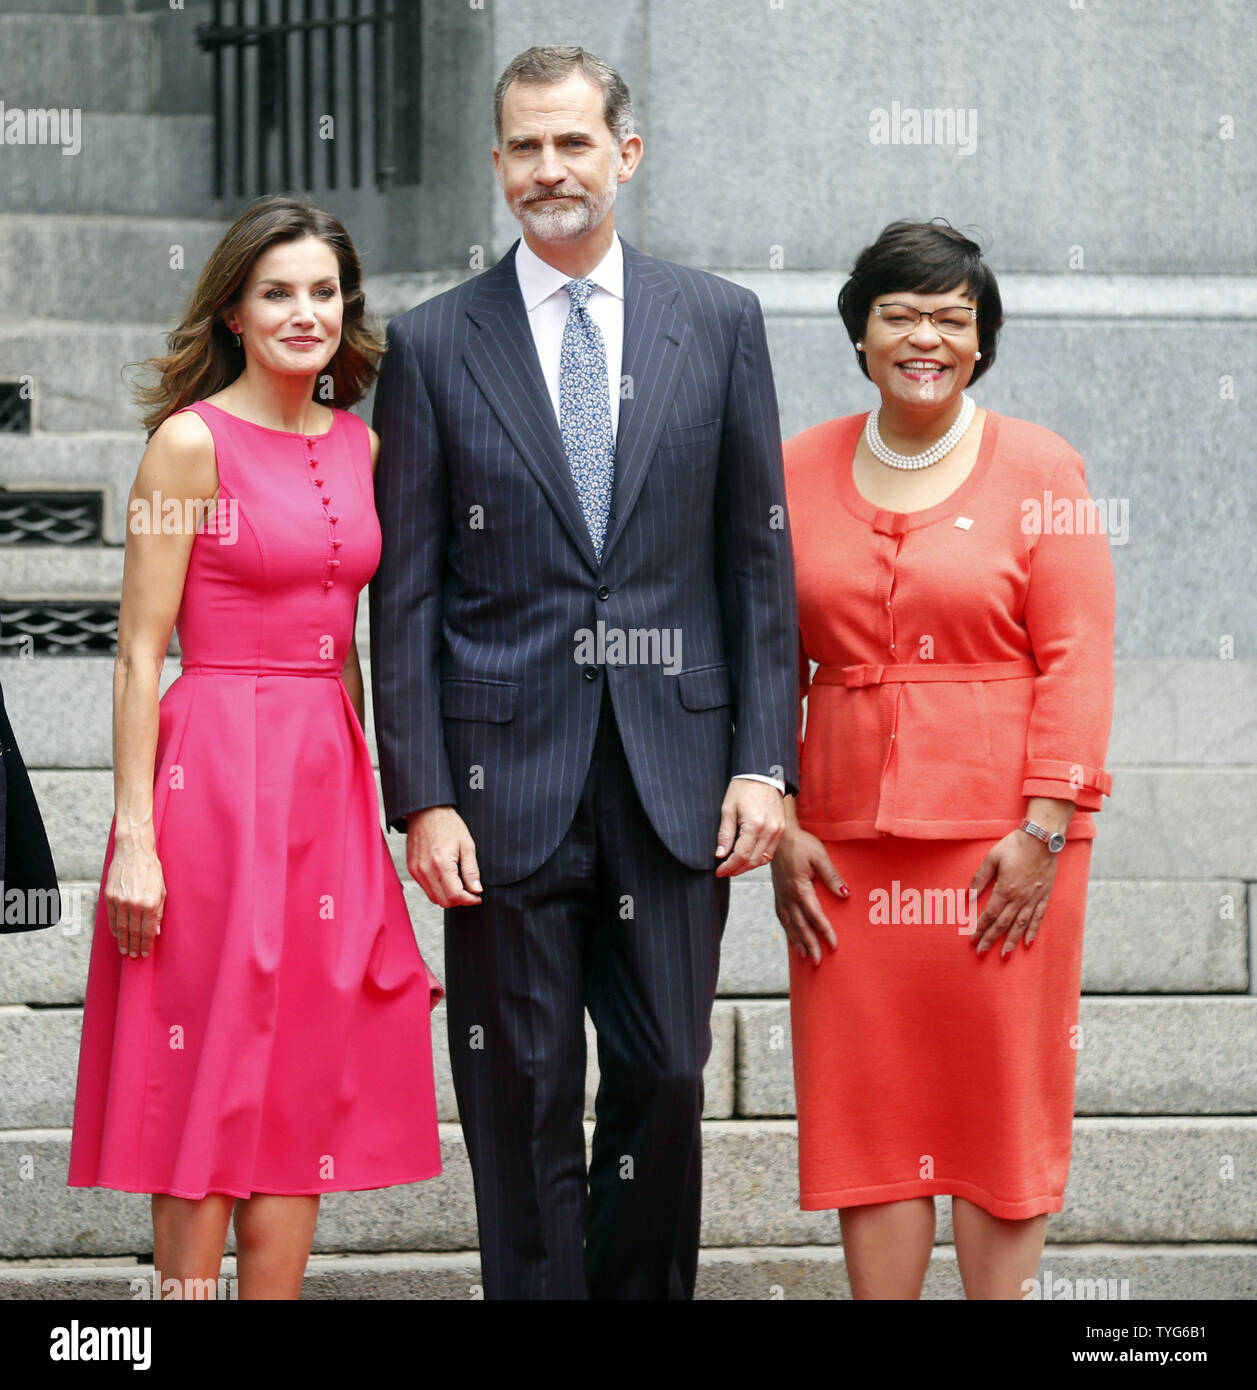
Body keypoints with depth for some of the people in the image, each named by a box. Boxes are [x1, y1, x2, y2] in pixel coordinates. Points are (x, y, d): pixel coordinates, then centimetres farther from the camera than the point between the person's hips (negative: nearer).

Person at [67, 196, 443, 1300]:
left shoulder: (358, 443, 11)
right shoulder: (193, 441, -8)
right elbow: (140, 657, -9)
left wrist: (369, 790, 13)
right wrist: (135, 835, -15)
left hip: (329, 783, 6)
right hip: (217, 770, -6)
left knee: (309, 1084, 6)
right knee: (211, 1080, -3)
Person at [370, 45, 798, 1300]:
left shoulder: (718, 324, 7)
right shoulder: (434, 346, 3)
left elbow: (760, 559, 7)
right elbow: (405, 594, 1)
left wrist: (764, 759, -1)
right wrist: (421, 797, -6)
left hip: (676, 771, 1)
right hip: (508, 774, -1)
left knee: (666, 1080, 4)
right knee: (523, 1103, 2)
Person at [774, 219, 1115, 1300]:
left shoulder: (1040, 471, 1)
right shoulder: (799, 473, 9)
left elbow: (1077, 661, -4)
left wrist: (1043, 828, -11)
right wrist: (777, 825, 1)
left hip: (1002, 837, -3)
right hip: (848, 843, 3)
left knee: (1000, 1105, 1)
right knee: (866, 1107, 3)